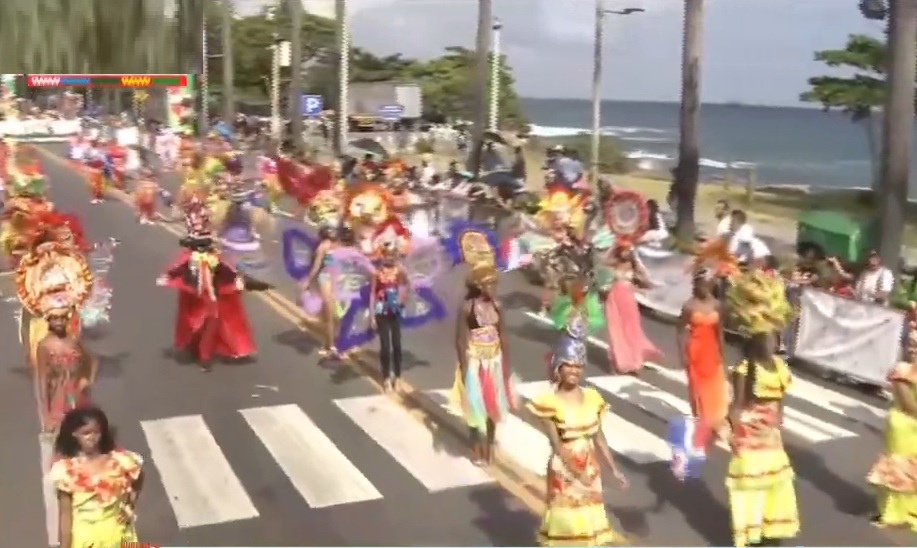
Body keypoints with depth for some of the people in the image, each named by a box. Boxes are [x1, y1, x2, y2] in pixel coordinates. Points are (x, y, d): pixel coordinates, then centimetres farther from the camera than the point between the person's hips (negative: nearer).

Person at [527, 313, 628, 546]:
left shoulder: (592, 398, -1)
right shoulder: (550, 402, -15)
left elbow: (599, 438, 6)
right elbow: (557, 444, -16)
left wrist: (614, 469, 6)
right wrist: (577, 472, -20)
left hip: (590, 468, 4)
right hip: (564, 471, -4)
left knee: (590, 522, 12)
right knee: (566, 522, 5)